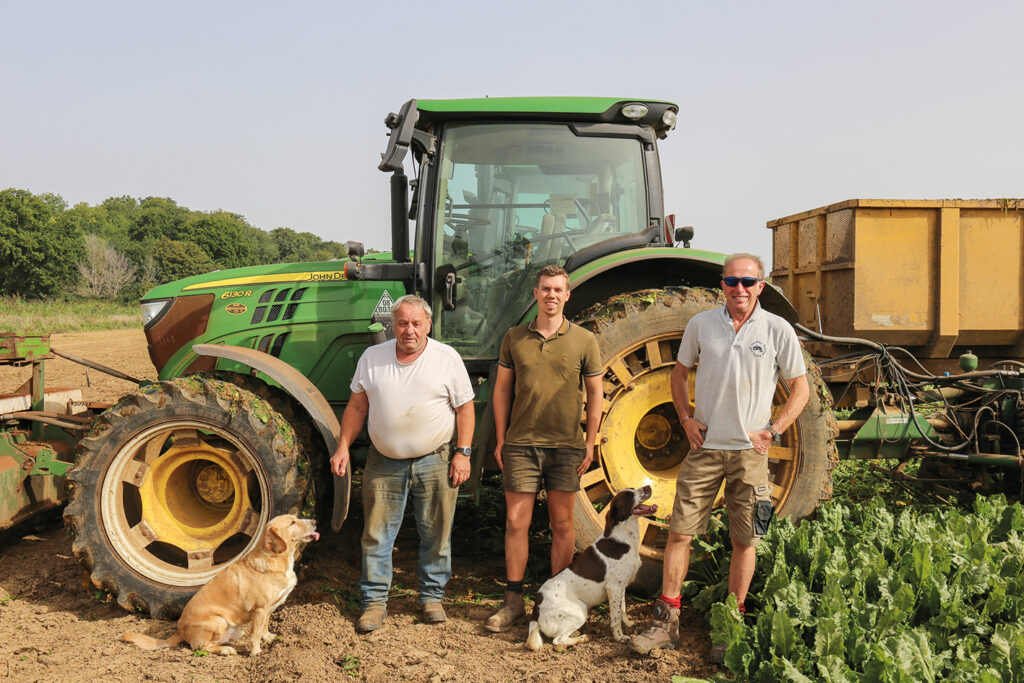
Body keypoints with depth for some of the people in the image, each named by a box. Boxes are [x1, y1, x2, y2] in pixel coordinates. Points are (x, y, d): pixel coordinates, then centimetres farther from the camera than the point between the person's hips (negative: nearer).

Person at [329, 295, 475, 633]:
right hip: (384, 462, 1)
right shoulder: (372, 358, 4)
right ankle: (375, 601, 16)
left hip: (434, 462, -1)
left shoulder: (447, 358, -1)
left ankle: (432, 596, 24)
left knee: (436, 534, 7)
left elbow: (464, 408, 1)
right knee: (377, 534, 4)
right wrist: (343, 447, 2)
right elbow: (357, 406, 10)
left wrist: (463, 453, -6)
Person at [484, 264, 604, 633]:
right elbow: (502, 390, 10)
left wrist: (590, 443, 1)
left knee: (562, 524, 7)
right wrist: (500, 440, 7)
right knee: (516, 522, 2)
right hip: (521, 444, 1)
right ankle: (514, 602, 14)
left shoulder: (584, 341, 1)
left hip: (566, 445, -1)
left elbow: (595, 394, 5)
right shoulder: (514, 338, 5)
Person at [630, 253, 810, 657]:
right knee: (680, 533, -1)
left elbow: (800, 389, 6)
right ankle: (666, 622, 9)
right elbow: (679, 374, 17)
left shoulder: (778, 330, -1)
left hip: (750, 450, -1)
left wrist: (773, 431, -4)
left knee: (744, 540, 5)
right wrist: (686, 419, 4)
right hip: (705, 446, 1)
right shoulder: (701, 324, 4)